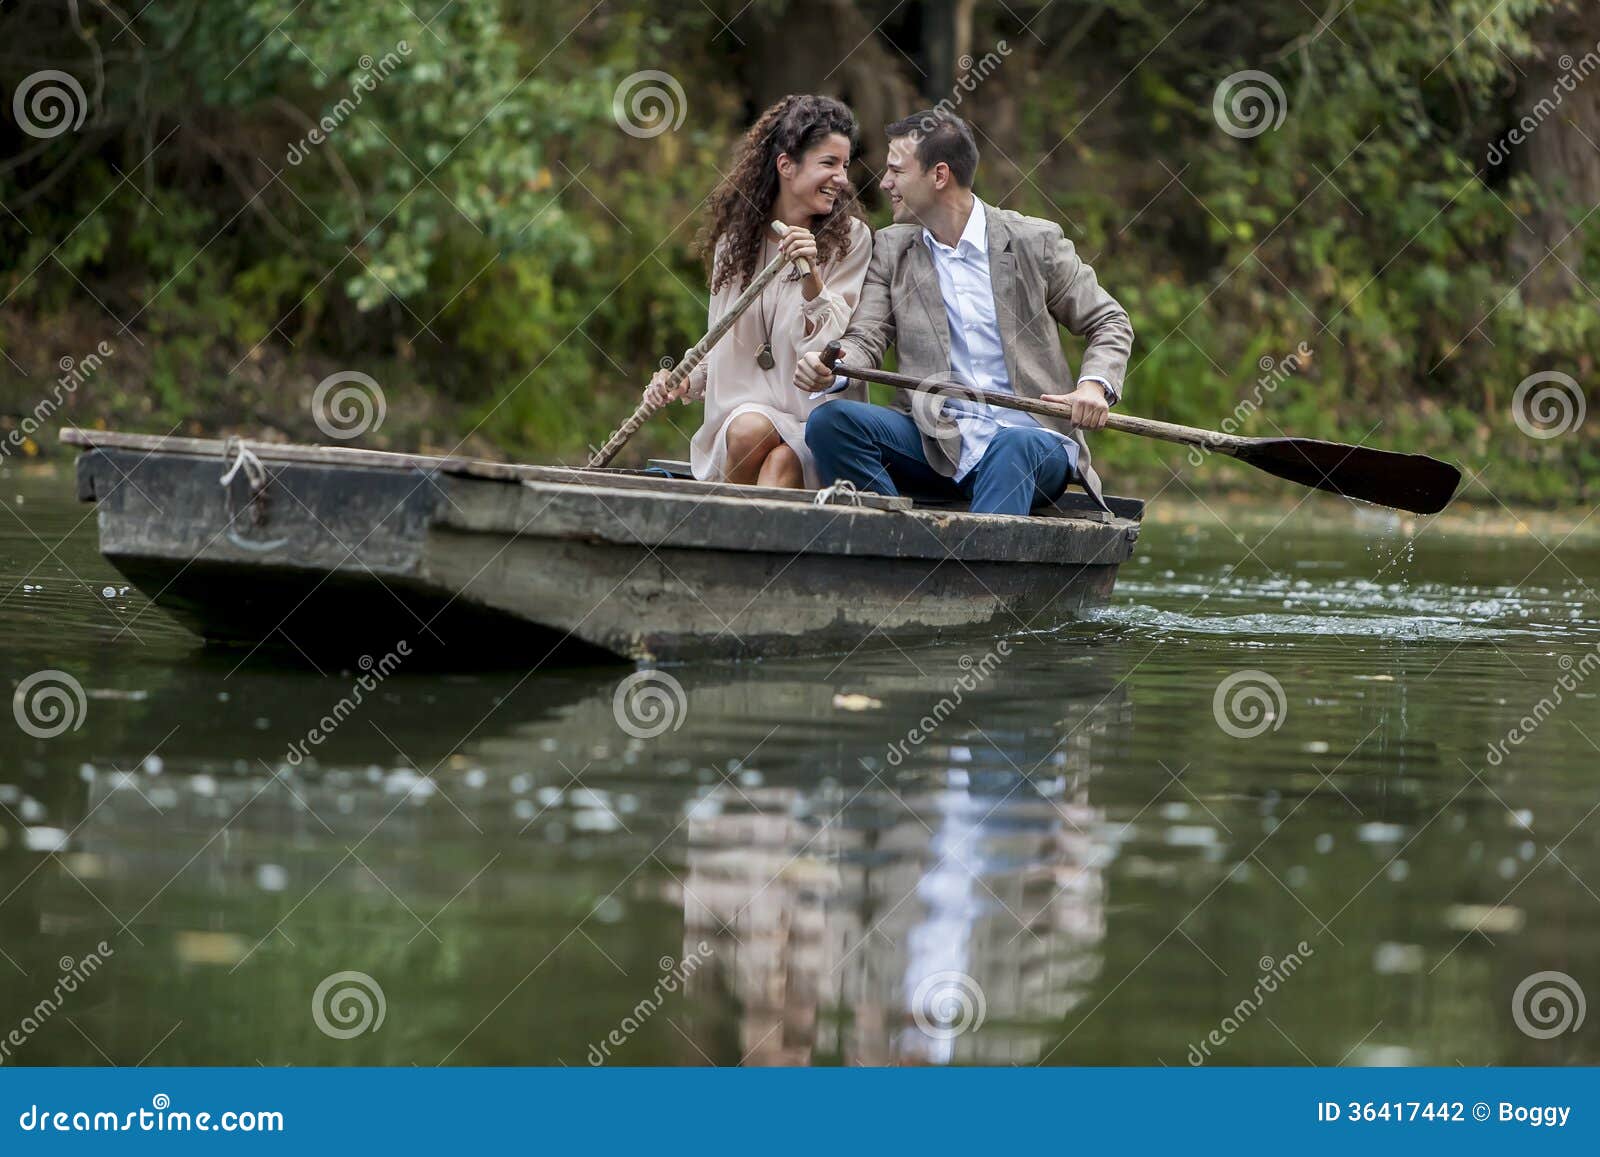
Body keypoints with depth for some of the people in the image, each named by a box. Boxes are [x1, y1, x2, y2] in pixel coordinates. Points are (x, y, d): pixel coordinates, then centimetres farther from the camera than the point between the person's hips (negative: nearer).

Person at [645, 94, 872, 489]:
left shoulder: (850, 239, 2)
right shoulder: (735, 241, 11)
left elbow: (838, 343, -7)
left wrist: (810, 276, -22)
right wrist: (684, 382, 1)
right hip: (745, 407, 2)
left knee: (783, 461, -34)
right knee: (749, 429, -32)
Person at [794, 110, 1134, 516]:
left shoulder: (1035, 242, 5)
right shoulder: (891, 249, 13)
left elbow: (1111, 323, 11)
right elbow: (865, 339, 5)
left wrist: (1094, 385, -10)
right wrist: (829, 369, -20)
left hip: (1031, 438, -3)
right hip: (935, 443, 3)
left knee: (1013, 448, -39)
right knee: (829, 419, -22)